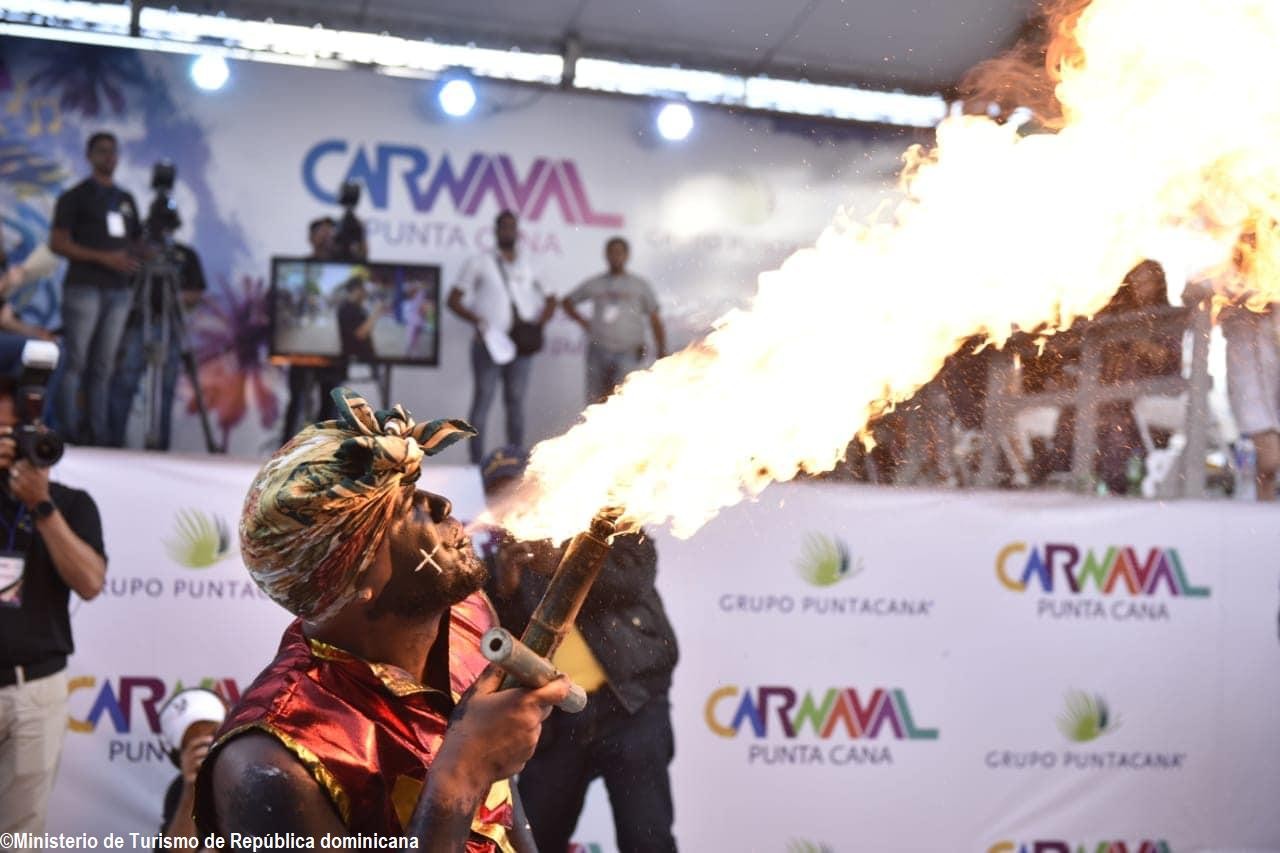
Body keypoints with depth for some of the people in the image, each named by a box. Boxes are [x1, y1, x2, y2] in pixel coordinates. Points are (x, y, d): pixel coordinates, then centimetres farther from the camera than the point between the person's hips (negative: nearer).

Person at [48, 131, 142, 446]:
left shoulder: (126, 199, 20)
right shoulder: (75, 196, 4)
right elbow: (58, 243, -4)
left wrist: (135, 259, 1)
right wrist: (103, 257, -14)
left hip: (118, 290, 5)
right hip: (84, 287, -5)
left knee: (102, 366, 3)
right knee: (74, 362, -6)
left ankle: (98, 432, 3)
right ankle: (70, 432, -6)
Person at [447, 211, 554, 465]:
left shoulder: (528, 268, 14)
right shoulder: (480, 263, 5)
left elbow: (550, 300, 21)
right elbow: (454, 300, 3)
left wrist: (538, 324, 2)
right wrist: (478, 320, -13)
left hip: (521, 345, 3)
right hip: (488, 344, -3)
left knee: (516, 402, 7)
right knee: (483, 401, -5)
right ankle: (477, 462, -3)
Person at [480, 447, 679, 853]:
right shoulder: (500, 555, 14)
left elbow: (634, 579, -9)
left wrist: (559, 564, -20)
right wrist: (505, 589, -11)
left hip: (628, 702, -3)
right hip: (552, 718, 3)